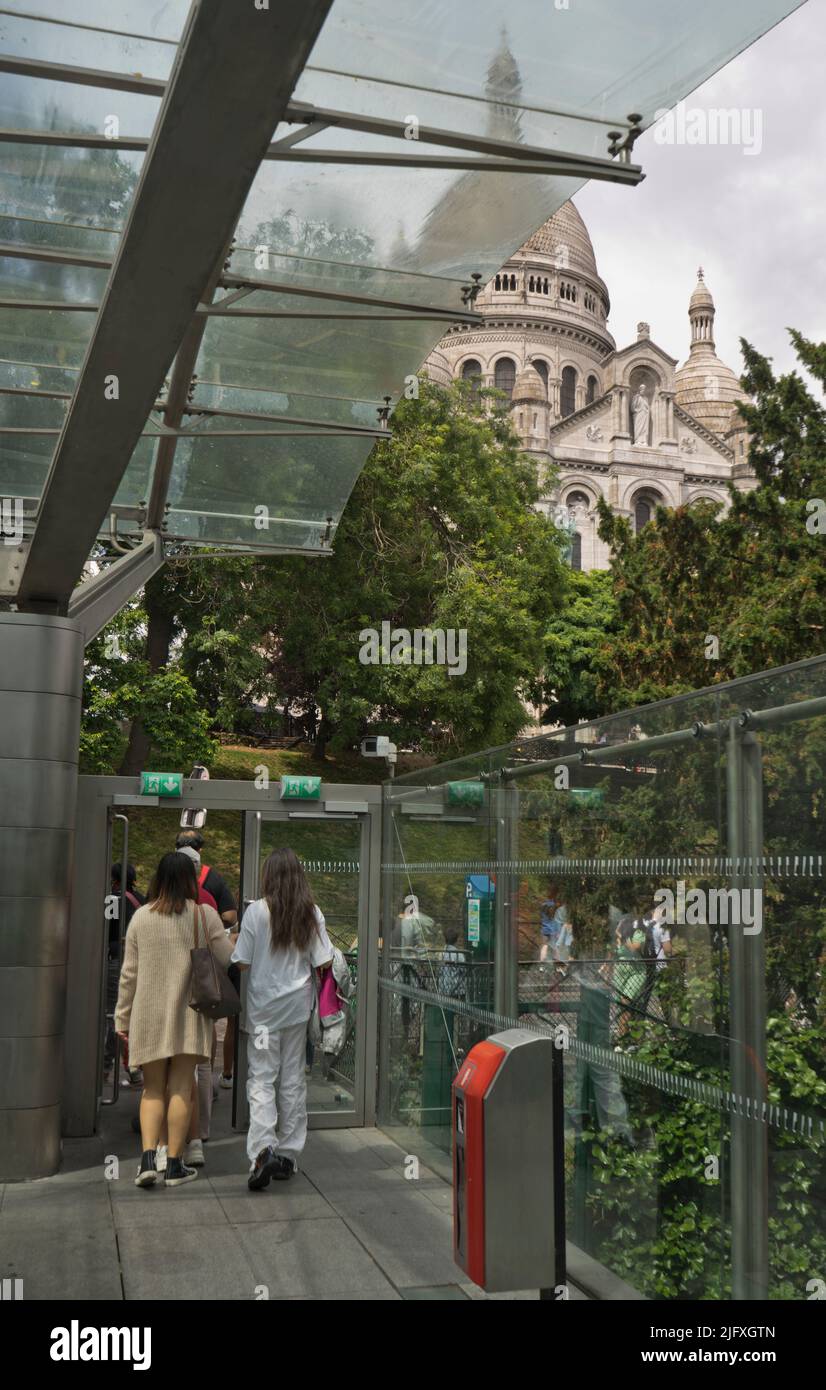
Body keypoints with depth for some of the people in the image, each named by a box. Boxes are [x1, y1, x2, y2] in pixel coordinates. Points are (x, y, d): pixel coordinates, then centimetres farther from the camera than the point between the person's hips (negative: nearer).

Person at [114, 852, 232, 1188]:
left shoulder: (141, 917, 1)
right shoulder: (204, 915, -5)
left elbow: (129, 973, 4)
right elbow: (229, 960, -1)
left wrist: (122, 1018, 11)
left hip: (149, 1015, 2)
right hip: (189, 1013, -1)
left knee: (152, 1089, 11)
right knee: (180, 1088, 5)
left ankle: (148, 1157, -3)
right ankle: (175, 1164, 8)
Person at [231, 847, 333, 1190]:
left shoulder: (256, 911, -11)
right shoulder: (311, 913, -3)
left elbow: (242, 962, -8)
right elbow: (324, 962, -2)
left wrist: (233, 943, 12)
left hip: (263, 1006, -3)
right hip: (298, 1005, 3)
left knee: (262, 1079, 0)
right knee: (293, 1079, 12)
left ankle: (263, 1150, -17)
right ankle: (288, 1154, 18)